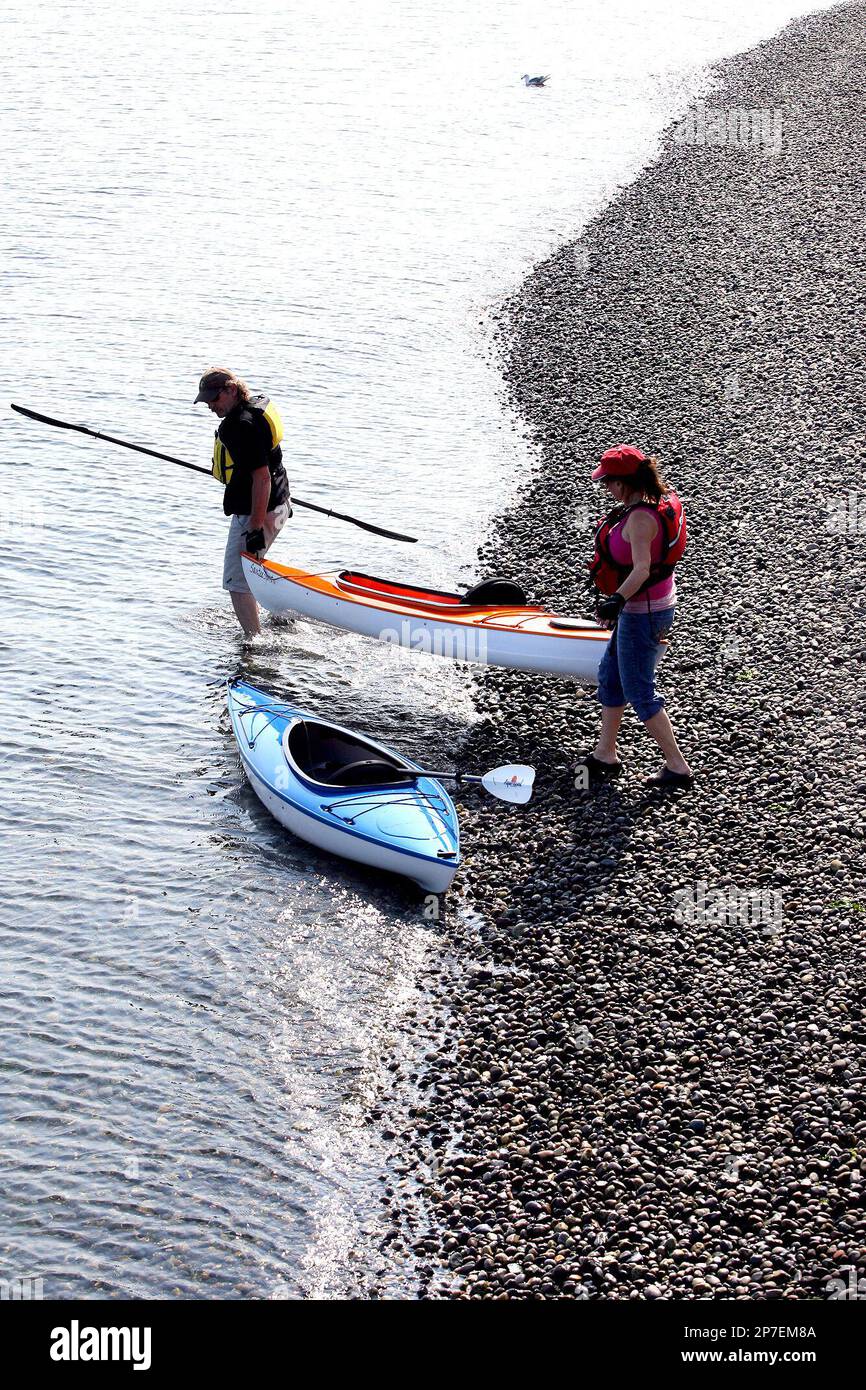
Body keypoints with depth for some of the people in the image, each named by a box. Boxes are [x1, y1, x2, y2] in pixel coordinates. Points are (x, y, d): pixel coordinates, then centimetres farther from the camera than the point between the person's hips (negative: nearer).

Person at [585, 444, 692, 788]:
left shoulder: (640, 517, -25)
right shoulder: (659, 503, 5)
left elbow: (641, 569, -35)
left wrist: (617, 600, -46)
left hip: (643, 613, -11)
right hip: (646, 606, 11)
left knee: (639, 692, 0)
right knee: (610, 675, 20)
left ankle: (678, 767, 9)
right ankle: (605, 755, 31)